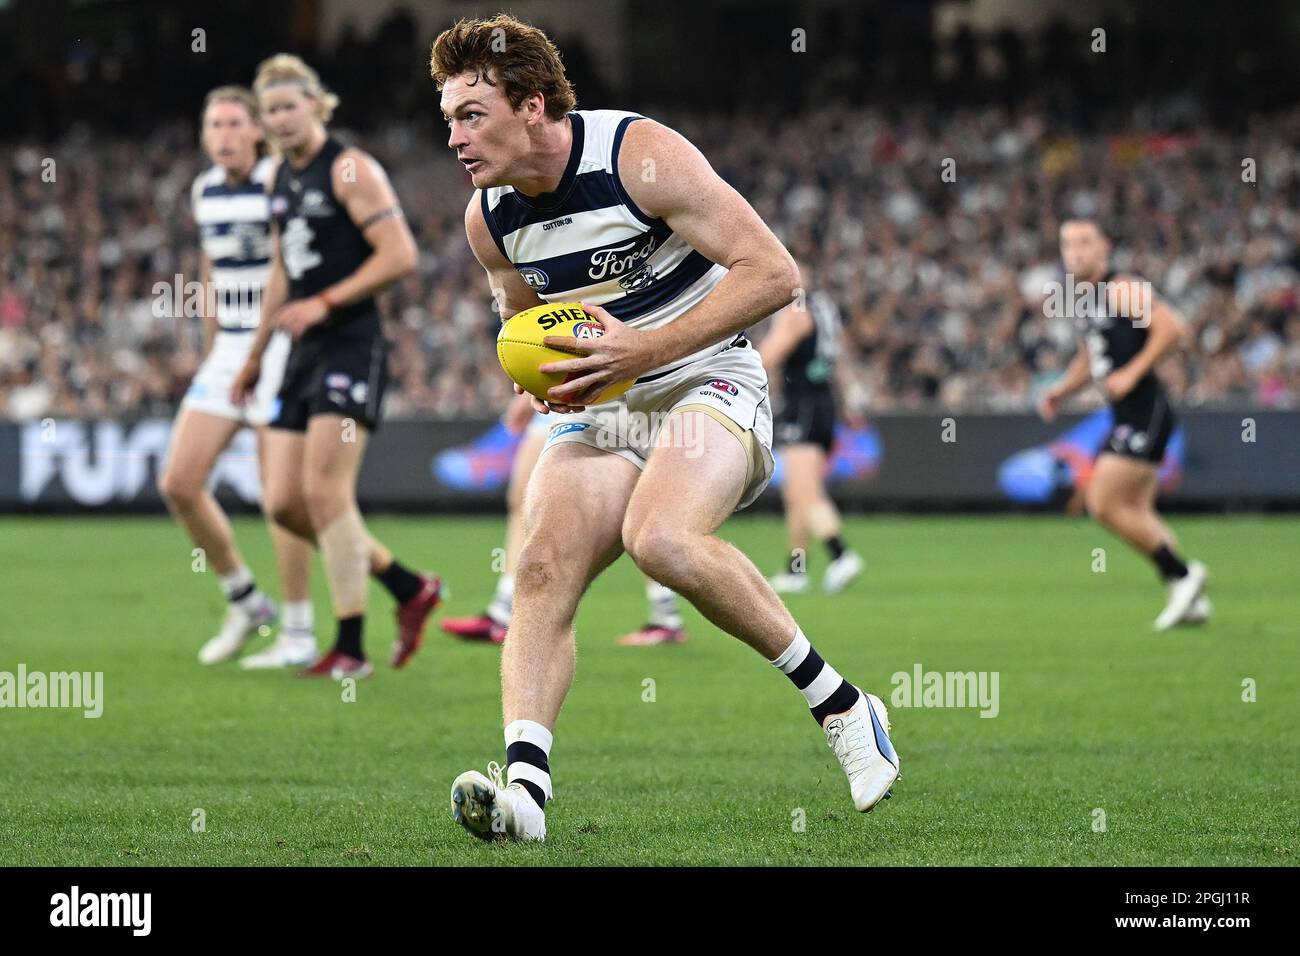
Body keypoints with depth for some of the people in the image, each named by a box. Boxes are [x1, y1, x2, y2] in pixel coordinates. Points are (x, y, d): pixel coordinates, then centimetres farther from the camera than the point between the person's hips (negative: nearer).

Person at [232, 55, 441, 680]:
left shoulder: (350, 170, -8)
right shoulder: (282, 179, 17)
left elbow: (400, 255, -16)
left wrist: (323, 303, -21)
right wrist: (255, 355, 29)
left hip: (351, 345, -9)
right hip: (304, 352, 9)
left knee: (324, 490, -15)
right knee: (285, 503, 1)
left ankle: (350, 649, -8)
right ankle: (409, 588, 16)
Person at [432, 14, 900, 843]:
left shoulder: (643, 156, -17)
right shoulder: (489, 217, 2)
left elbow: (773, 272, -19)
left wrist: (644, 351, -23)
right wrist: (545, 377, -2)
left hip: (710, 383, -6)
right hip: (600, 413, 6)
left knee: (661, 539, -33)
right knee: (543, 564, -20)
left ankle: (841, 706, -18)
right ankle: (524, 785, -32)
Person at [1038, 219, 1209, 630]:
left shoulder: (1122, 289, -11)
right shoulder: (1081, 302, 17)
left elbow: (1171, 328, -22)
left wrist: (1131, 373, -23)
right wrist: (1062, 389, 13)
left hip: (1146, 410, -10)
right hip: (1124, 416, 10)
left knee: (1105, 504, -13)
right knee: (1136, 512, 10)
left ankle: (1182, 574, -2)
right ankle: (1189, 600, 16)